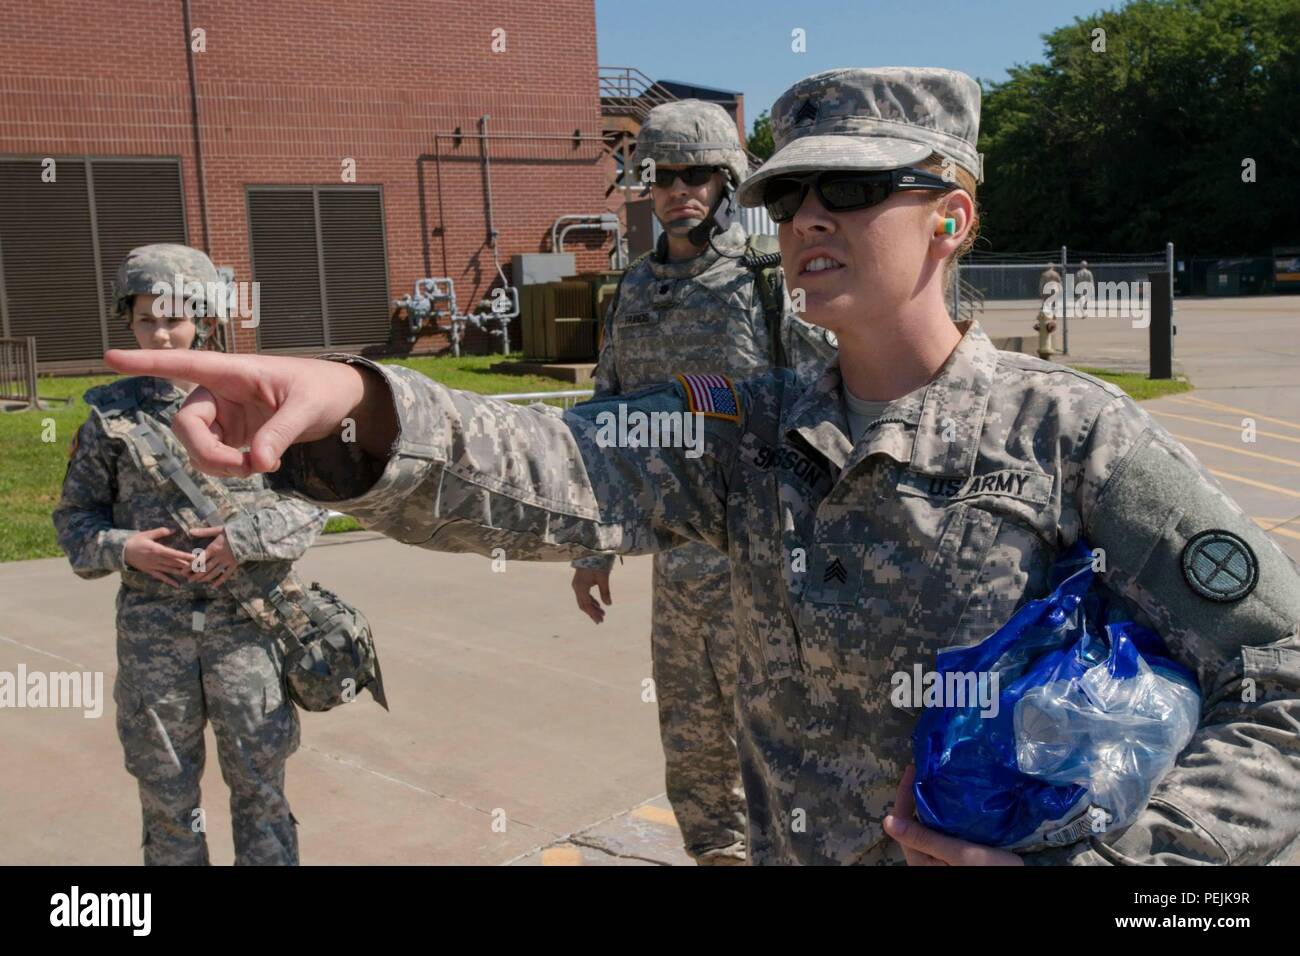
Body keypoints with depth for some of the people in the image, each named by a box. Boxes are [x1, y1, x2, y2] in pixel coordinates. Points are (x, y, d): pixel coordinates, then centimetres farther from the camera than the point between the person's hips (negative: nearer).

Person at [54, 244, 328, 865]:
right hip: (153, 625, 1)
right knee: (165, 787, 12)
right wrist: (123, 548, -9)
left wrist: (246, 539, -13)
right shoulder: (112, 413, 3)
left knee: (259, 780, 7)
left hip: (247, 619, -1)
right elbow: (74, 513, 10)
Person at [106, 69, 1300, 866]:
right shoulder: (751, 429, -5)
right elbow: (553, 475, -23)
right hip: (790, 845, 3)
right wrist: (355, 409, -41)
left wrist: (1101, 865, -21)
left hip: (1005, 841, -3)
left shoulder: (1069, 432, -15)